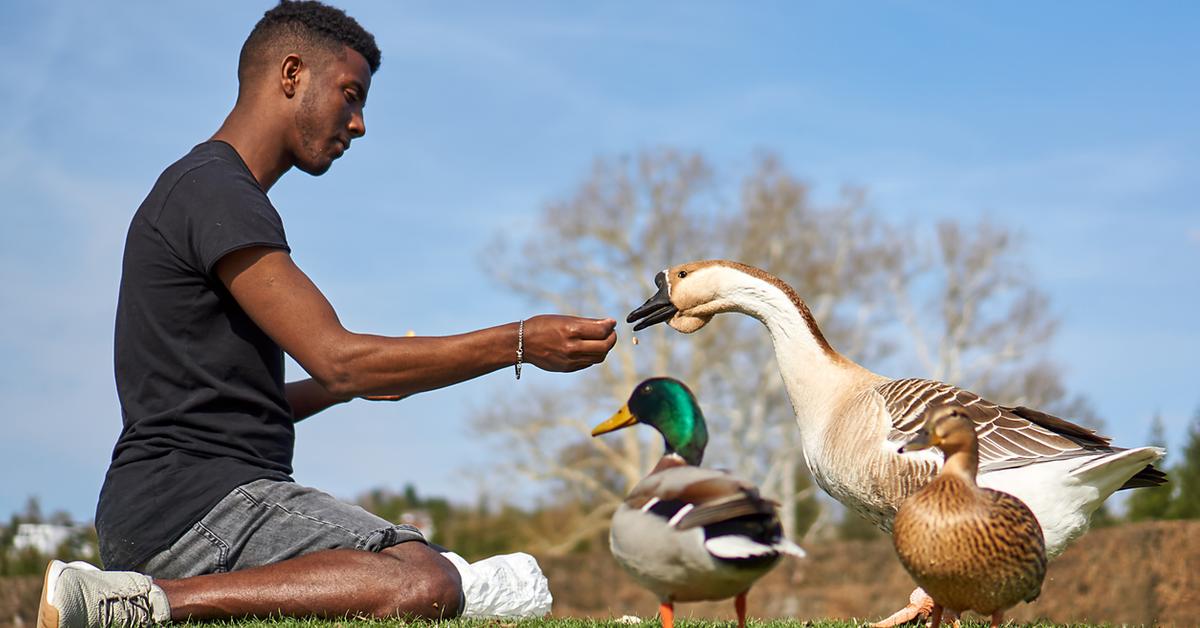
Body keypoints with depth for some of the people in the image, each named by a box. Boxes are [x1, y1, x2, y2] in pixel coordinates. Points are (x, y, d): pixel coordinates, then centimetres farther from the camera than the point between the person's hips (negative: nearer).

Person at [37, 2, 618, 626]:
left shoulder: (192, 188, 25)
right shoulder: (215, 191, -8)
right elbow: (335, 357, -16)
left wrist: (365, 381, 17)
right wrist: (520, 343, -14)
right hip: (195, 498, -11)